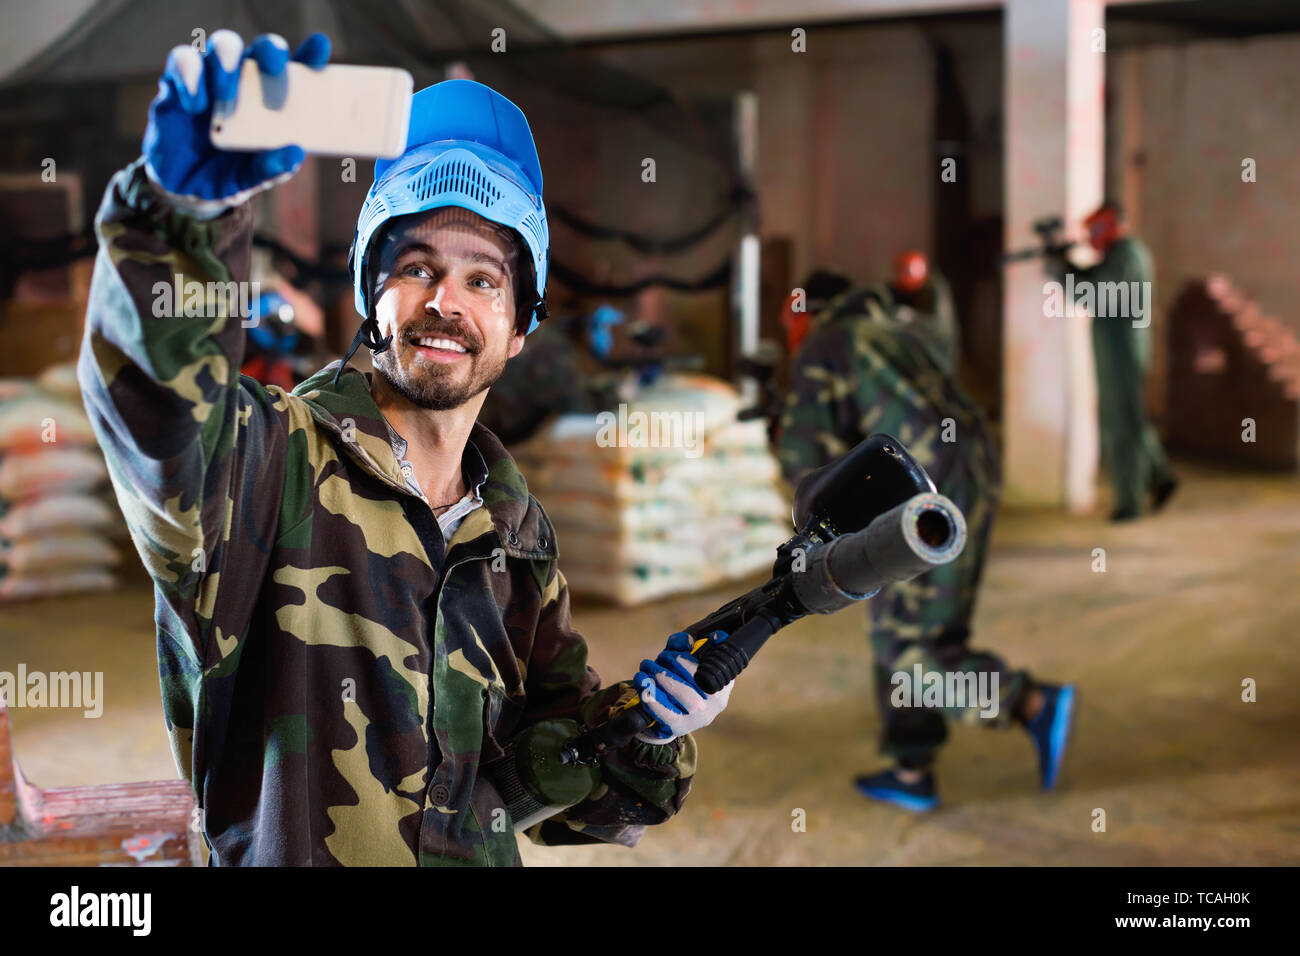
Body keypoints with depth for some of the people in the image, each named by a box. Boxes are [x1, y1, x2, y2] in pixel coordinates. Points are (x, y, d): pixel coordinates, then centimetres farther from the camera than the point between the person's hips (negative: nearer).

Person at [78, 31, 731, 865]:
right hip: (276, 856, -3)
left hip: (483, 856, 4)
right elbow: (159, 400, -28)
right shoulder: (276, 460, -6)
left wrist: (647, 740, -2)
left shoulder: (520, 533, 8)